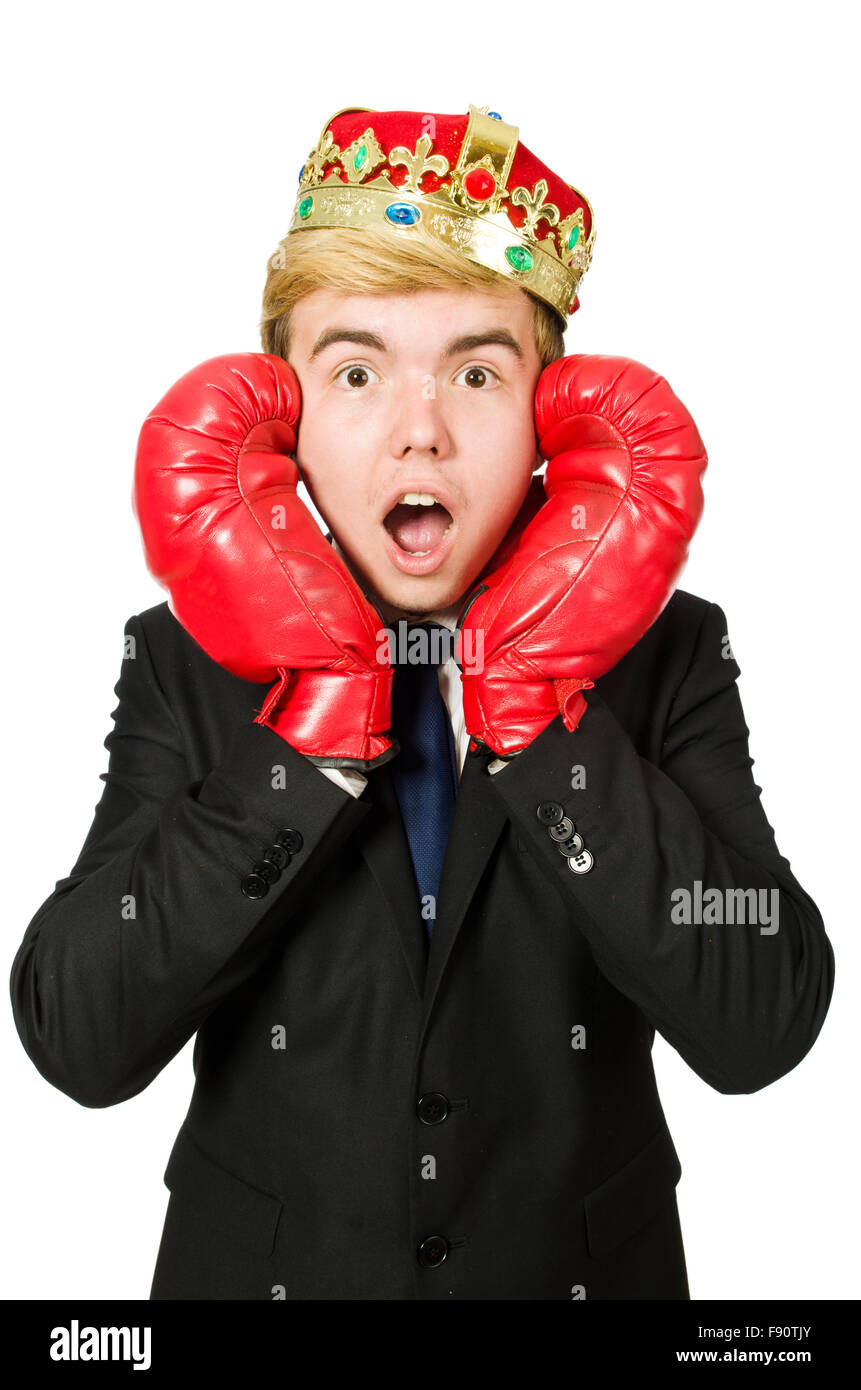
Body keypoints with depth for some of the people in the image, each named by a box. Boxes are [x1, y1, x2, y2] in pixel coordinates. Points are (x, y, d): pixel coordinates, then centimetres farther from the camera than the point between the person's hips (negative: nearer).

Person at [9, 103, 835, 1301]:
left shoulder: (664, 649, -12)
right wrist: (320, 712, -26)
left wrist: (537, 702, -26)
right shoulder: (191, 660, -11)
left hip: (585, 1263, 1)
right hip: (266, 1261, 0)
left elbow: (763, 1030, -21)